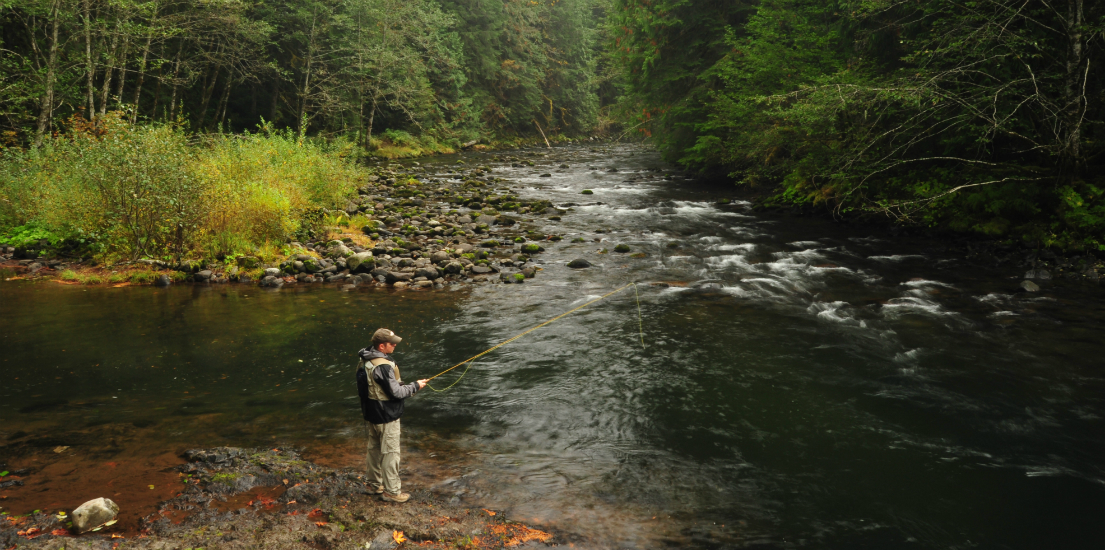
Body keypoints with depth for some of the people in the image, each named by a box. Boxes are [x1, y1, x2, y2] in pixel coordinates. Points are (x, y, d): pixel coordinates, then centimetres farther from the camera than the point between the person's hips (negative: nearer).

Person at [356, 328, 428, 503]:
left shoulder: (365, 360, 2)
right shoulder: (383, 366, -28)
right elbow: (396, 392, -23)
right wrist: (415, 386, -10)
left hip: (371, 414, 9)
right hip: (386, 416, -9)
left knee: (374, 448, 21)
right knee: (390, 452, 2)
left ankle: (375, 484, 35)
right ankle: (391, 491, 11)